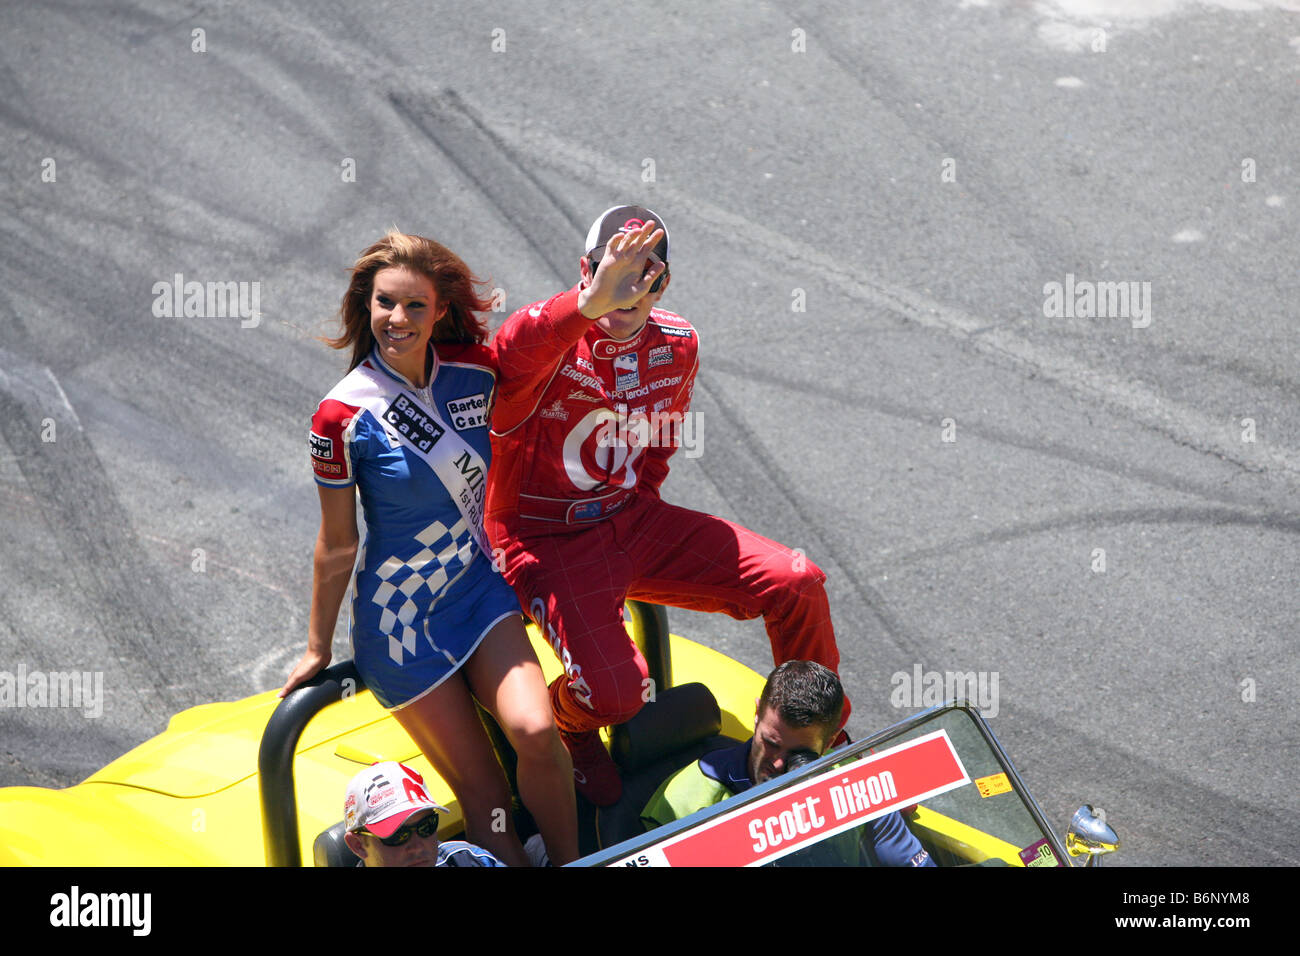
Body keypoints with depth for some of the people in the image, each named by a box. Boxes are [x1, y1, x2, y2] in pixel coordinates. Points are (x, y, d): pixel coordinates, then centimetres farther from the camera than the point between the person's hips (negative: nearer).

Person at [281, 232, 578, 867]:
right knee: (482, 791, -2)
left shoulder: (474, 370, -8)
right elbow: (337, 545, -6)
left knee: (534, 732, -21)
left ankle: (572, 862, 0)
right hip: (398, 617, -3)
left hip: (477, 587, 3)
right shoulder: (344, 416, -17)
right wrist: (317, 648, 2)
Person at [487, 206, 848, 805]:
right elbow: (512, 356, -48)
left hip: (634, 520, 6)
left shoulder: (678, 346, 1)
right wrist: (593, 302, -62)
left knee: (797, 585, -5)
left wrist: (641, 501, 11)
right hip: (545, 539, -6)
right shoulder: (548, 341, -20)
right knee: (614, 689, -29)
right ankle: (567, 720, 13)